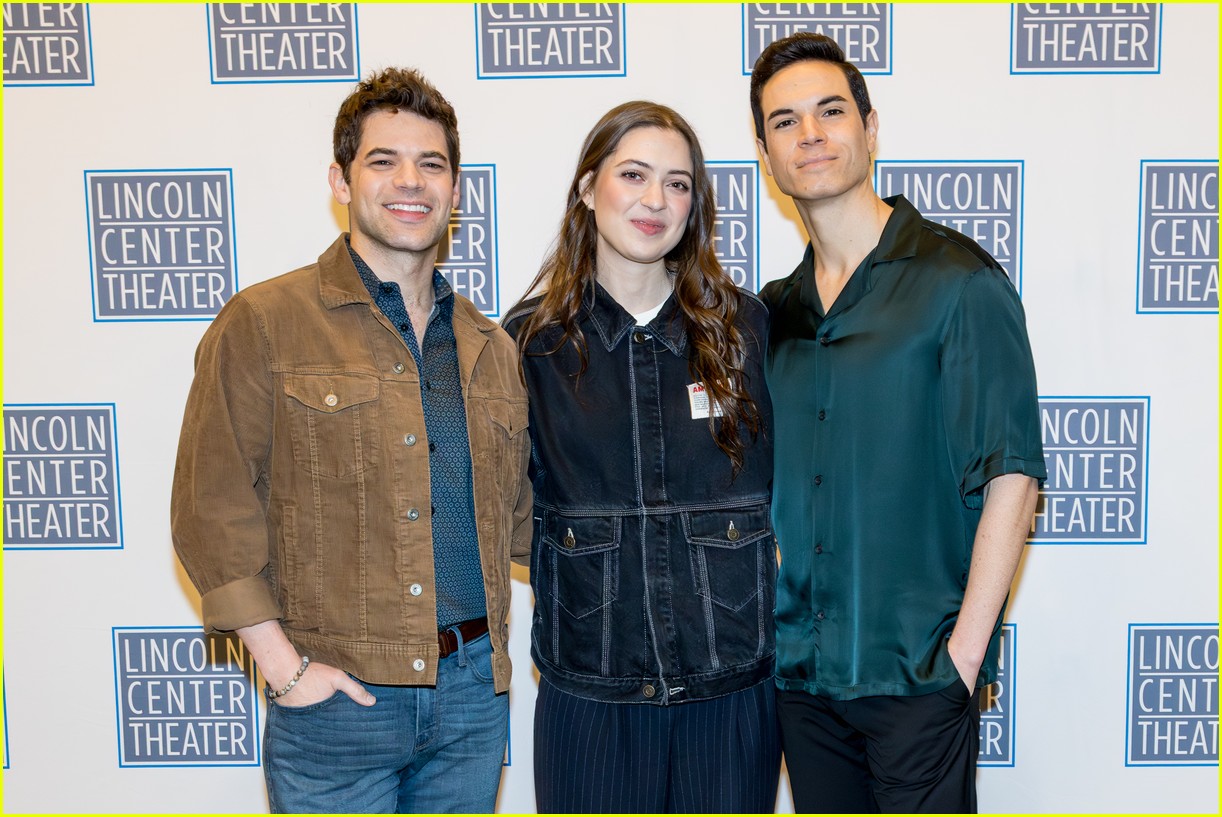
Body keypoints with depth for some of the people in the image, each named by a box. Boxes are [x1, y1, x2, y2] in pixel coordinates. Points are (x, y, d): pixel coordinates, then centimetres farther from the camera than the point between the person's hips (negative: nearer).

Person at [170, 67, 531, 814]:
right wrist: (283, 664, -11)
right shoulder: (264, 324, -4)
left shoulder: (493, 349, 10)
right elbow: (212, 509, -8)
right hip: (337, 695, -4)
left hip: (474, 691, 4)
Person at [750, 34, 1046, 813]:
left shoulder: (958, 281, -7)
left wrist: (963, 652, -13)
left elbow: (1011, 476, -10)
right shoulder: (775, 311, 9)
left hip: (918, 671, -5)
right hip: (800, 670, 5)